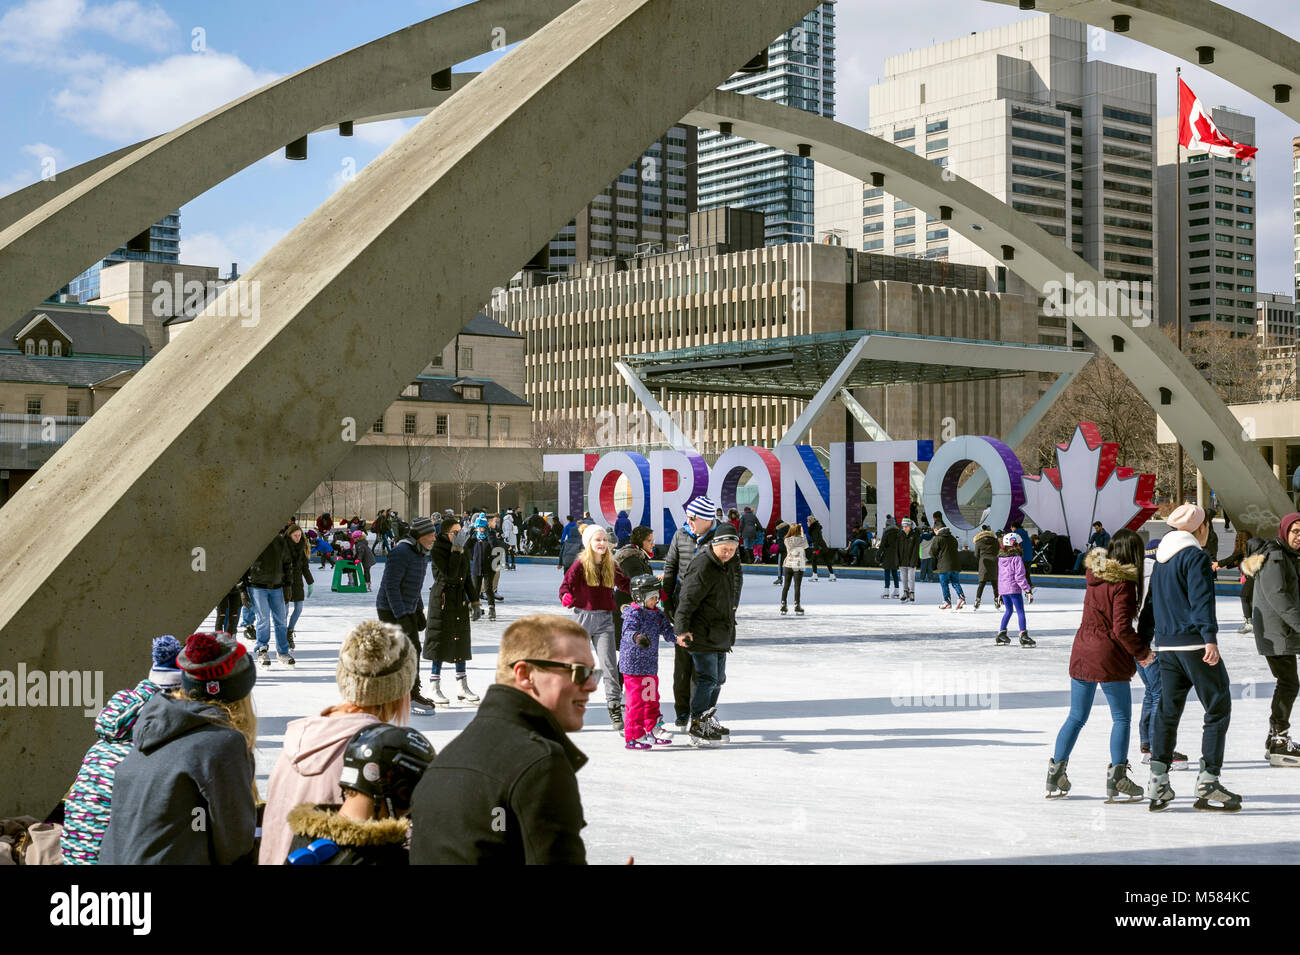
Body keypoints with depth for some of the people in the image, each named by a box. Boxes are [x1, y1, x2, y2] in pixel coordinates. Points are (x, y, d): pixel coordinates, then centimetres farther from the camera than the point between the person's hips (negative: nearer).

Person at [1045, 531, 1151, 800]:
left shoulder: (1095, 574, 6)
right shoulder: (1122, 583, -15)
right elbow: (1122, 628, -20)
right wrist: (1142, 652, -6)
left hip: (1081, 653, 7)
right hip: (1108, 657, -7)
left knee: (1076, 717, 15)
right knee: (1122, 719, 6)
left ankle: (1055, 774, 16)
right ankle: (1116, 777, 4)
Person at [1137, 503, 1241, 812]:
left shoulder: (1161, 558, 17)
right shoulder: (1196, 556, -7)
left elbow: (1151, 601, 22)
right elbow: (1201, 599, -18)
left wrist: (1143, 642, 28)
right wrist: (1210, 637, -24)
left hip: (1166, 645, 8)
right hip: (1194, 643, -8)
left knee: (1167, 711, 11)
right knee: (1218, 709, -2)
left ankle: (1158, 785, 7)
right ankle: (1208, 784, -6)